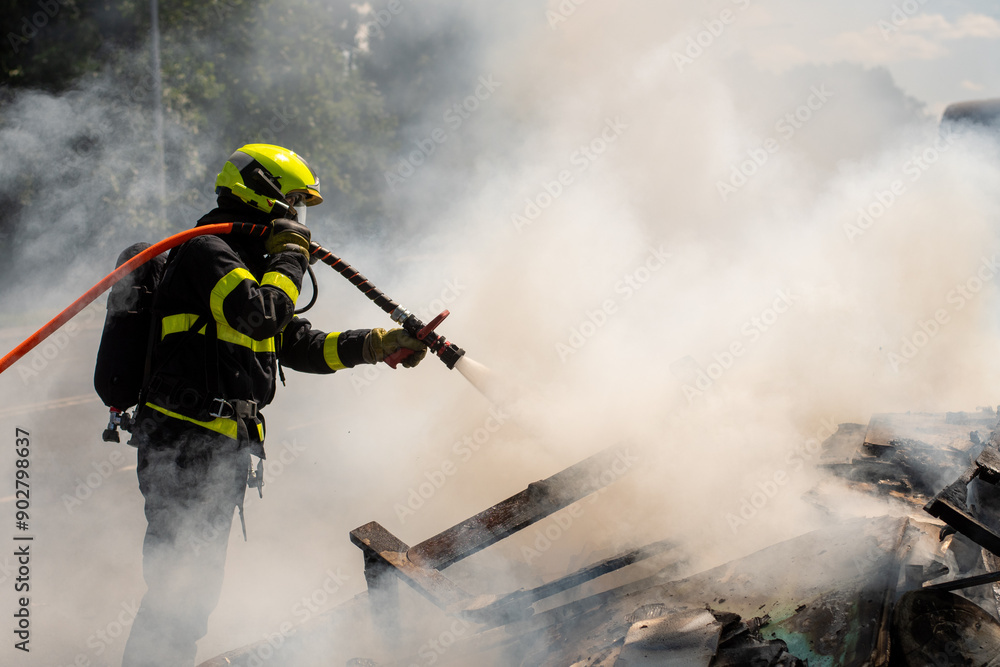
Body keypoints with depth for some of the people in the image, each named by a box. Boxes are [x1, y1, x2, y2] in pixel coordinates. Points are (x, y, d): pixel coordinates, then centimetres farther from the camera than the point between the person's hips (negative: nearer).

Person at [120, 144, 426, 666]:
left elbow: (299, 344, 24)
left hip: (222, 449, 10)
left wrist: (377, 344, 17)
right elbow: (260, 314, -25)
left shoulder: (246, 265, 22)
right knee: (179, 587, -11)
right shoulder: (206, 251, -10)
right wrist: (289, 257, -10)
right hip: (187, 444, -10)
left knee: (197, 585, 16)